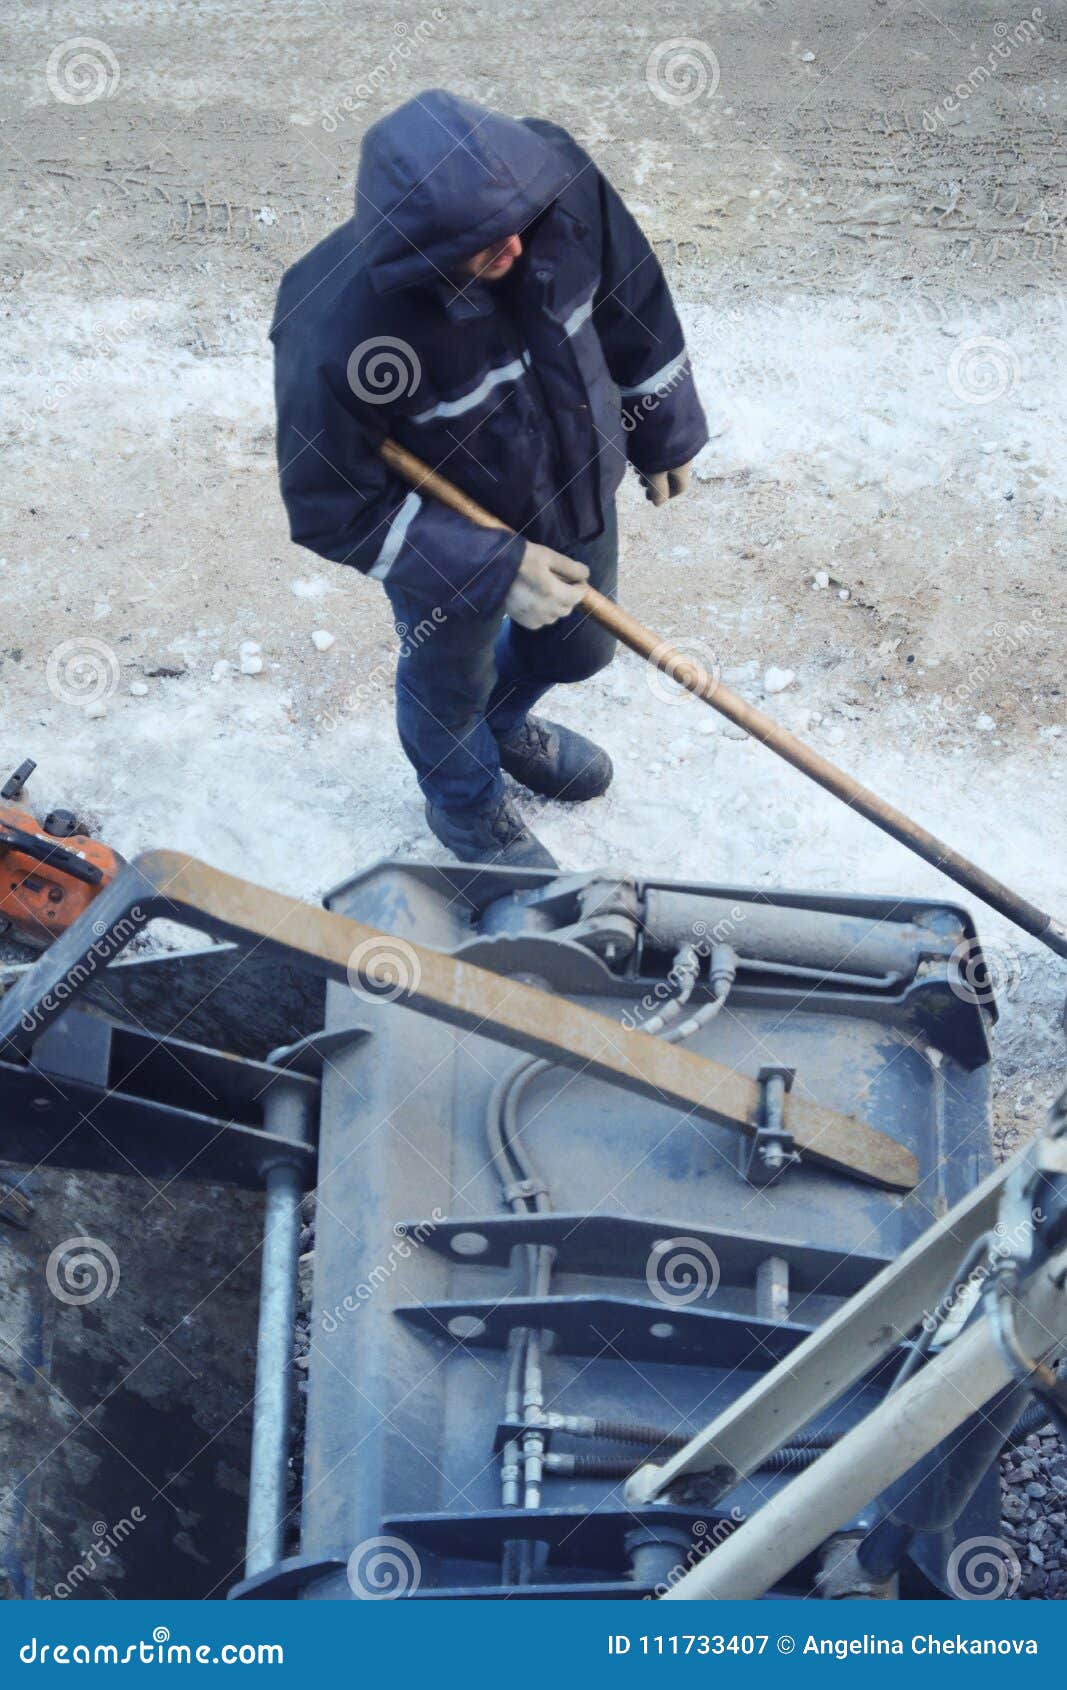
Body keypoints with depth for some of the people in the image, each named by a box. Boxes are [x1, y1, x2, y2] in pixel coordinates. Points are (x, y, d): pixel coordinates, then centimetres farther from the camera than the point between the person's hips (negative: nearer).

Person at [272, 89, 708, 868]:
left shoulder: (556, 174, -29)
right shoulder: (333, 333, -42)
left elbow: (631, 295, -8)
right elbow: (332, 506, -28)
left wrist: (663, 429, 6)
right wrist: (493, 570, -30)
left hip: (579, 482, 5)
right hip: (453, 542, -4)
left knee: (579, 647, 32)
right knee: (450, 682, 27)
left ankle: (504, 724, 68)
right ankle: (466, 803, 63)